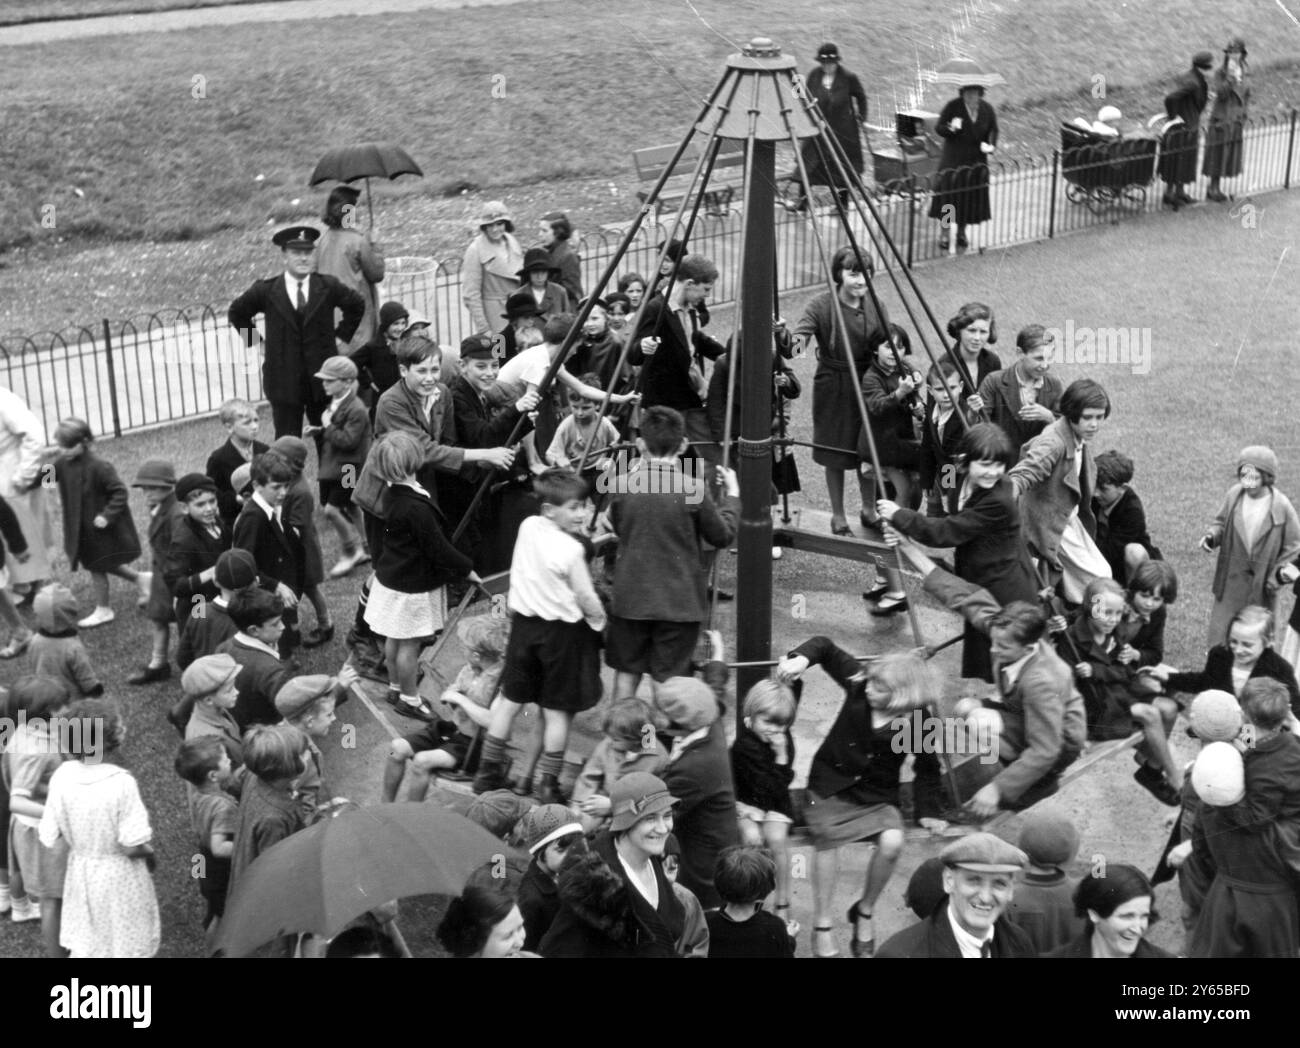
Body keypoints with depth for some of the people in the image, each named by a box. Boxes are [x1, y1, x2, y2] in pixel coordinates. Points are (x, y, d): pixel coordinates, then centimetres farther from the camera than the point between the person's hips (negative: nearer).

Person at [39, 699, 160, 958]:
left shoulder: (61, 777, -15)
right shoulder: (121, 783, -27)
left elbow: (49, 838, -8)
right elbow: (132, 846, -23)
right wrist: (149, 849, -3)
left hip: (81, 872, 4)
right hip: (119, 876, -4)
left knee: (82, 946, 21)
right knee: (126, 947, 16)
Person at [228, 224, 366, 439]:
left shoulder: (328, 287, 0)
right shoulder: (266, 290, -4)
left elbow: (357, 306, 17)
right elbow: (237, 313, 13)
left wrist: (342, 336, 10)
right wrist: (255, 341, 7)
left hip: (323, 379, 1)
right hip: (284, 380, -1)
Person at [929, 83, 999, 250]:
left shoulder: (987, 110, 0)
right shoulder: (952, 107, -10)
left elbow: (993, 130, 9)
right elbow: (938, 127, -8)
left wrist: (991, 145, -10)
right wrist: (950, 128, -30)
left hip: (976, 160, 3)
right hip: (953, 159, -3)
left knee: (971, 197, 7)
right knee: (948, 195, -6)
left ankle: (961, 232, 22)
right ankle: (944, 234, 4)